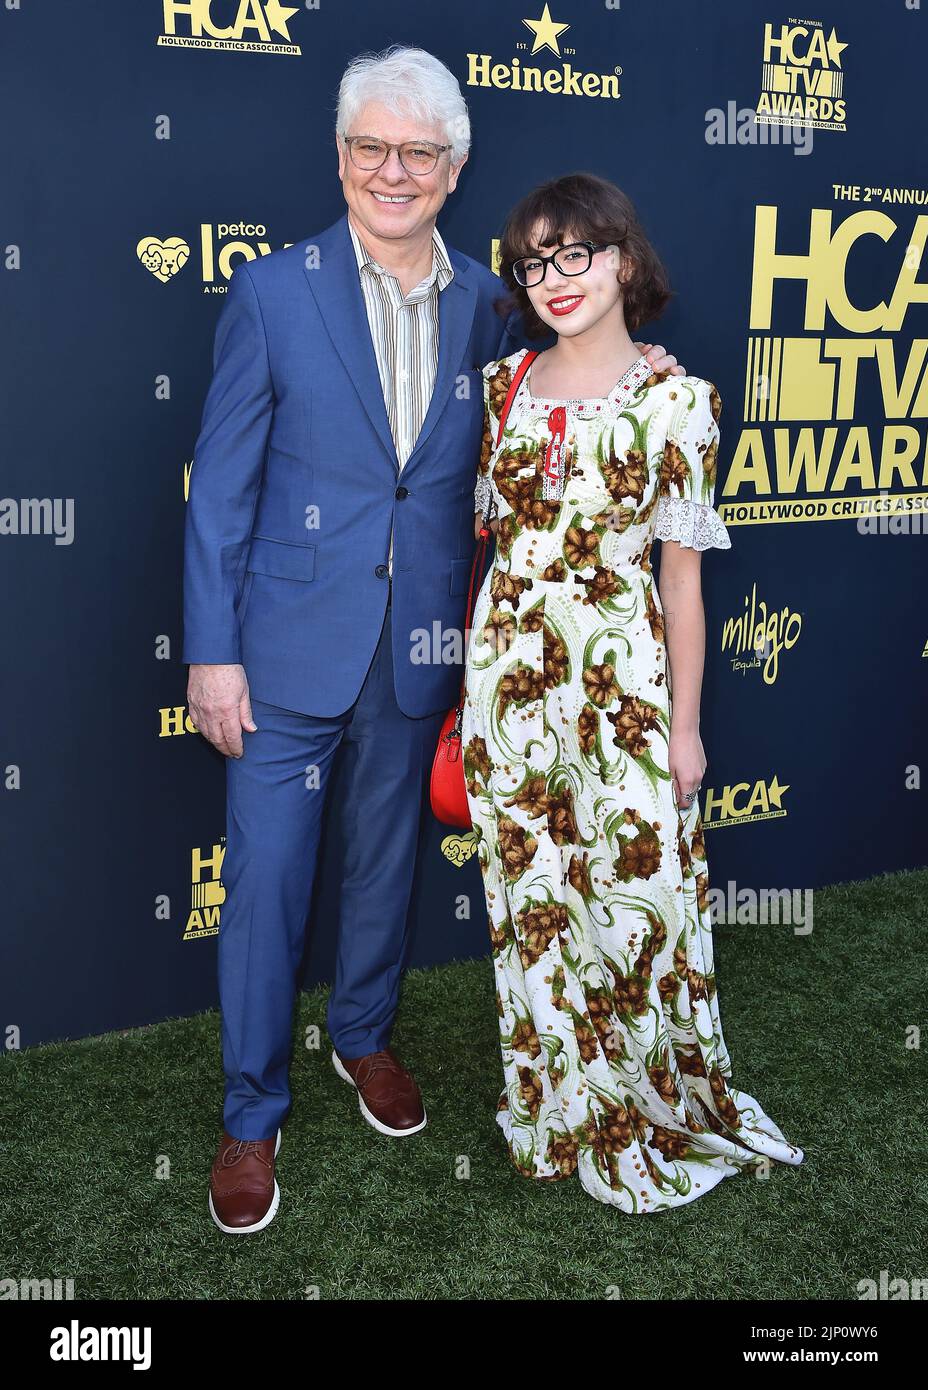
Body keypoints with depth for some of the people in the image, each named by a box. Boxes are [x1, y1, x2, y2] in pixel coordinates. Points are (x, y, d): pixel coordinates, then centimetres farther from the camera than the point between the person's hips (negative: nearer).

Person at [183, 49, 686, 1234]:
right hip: (290, 647, -3)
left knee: (385, 863, 19)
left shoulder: (485, 305, 3)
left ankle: (363, 1036, 44)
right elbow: (220, 484, -6)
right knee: (263, 883, 4)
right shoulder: (274, 291, -6)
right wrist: (214, 653, -10)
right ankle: (253, 1115, 24)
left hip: (418, 650, 3)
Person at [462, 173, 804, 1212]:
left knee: (635, 889, 3)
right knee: (530, 896, 12)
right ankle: (555, 1111, 33)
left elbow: (683, 579, -4)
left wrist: (684, 723, -4)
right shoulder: (502, 384, 5)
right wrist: (467, 676, 10)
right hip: (508, 670, 4)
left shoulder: (675, 402, -5)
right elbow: (477, 535, 11)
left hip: (621, 674, -3)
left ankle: (650, 1113, 29)